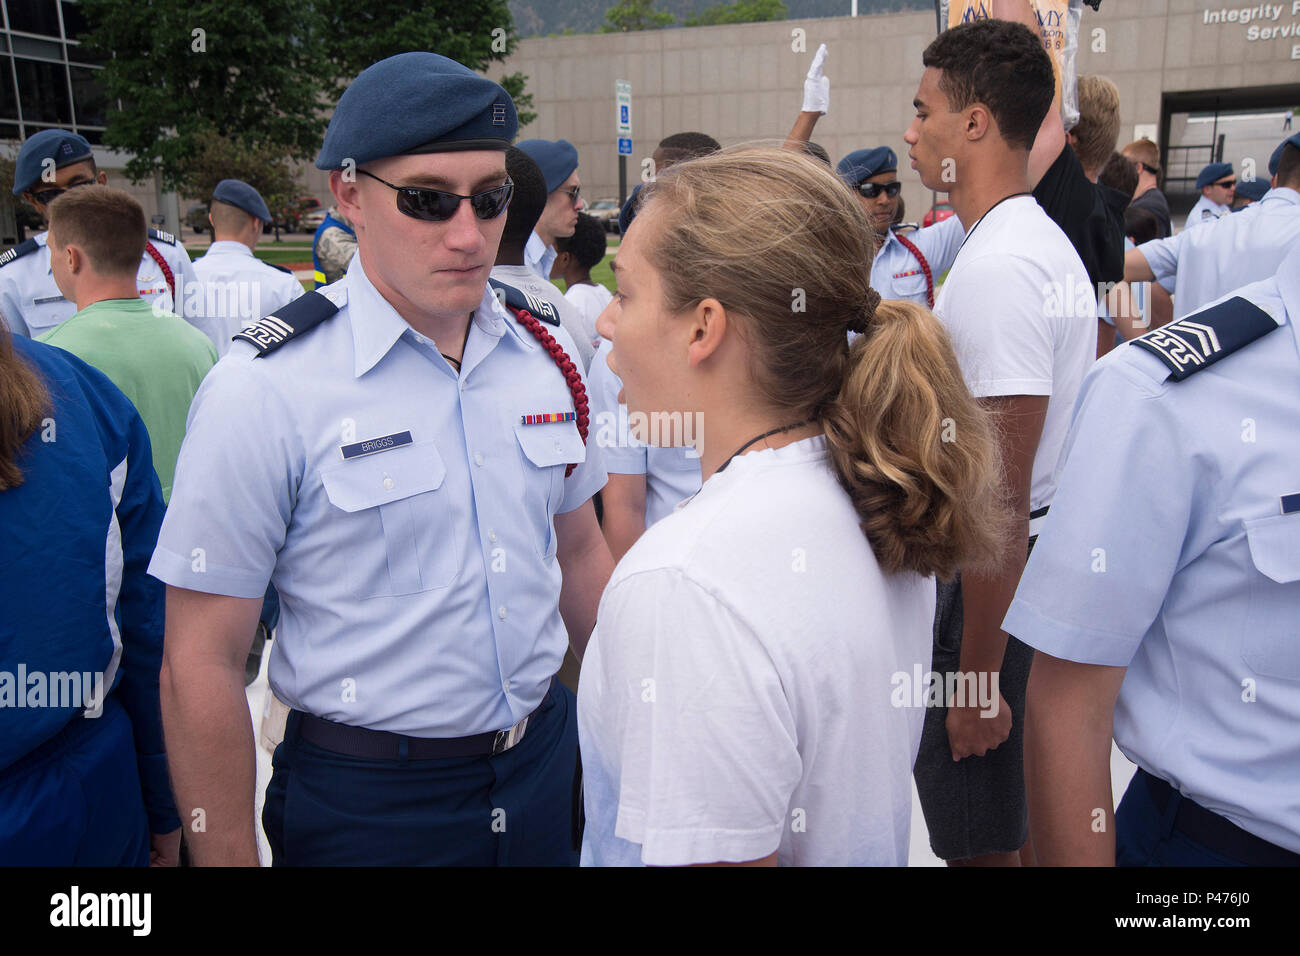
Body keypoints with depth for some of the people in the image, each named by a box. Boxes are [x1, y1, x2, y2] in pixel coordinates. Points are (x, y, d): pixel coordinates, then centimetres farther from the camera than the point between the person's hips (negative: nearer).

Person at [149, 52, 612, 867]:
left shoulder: (545, 351, -2)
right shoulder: (265, 388, -17)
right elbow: (201, 667, -13)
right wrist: (229, 857, -11)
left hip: (545, 761, 5)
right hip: (366, 804, -4)